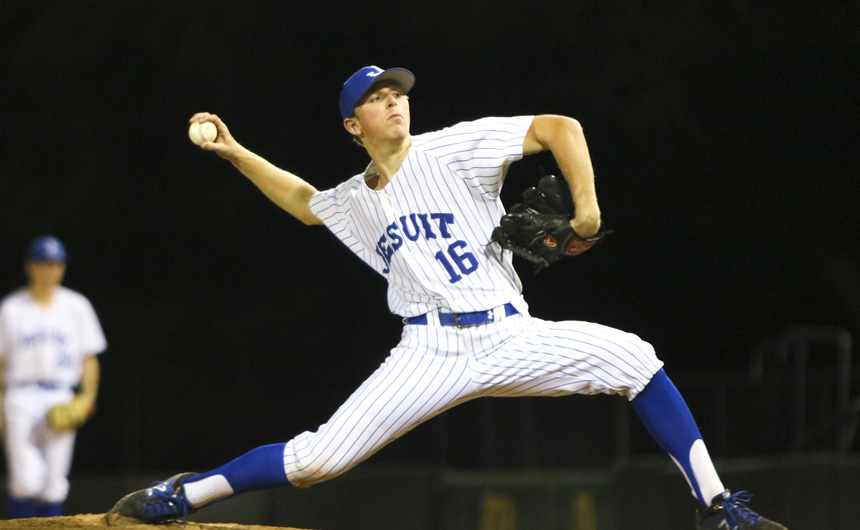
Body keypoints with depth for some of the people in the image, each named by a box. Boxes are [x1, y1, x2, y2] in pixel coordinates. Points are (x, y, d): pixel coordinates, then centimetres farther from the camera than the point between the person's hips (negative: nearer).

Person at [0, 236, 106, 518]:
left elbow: (89, 357, 11)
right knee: (27, 481, -14)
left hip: (62, 400, 2)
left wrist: (87, 397, -2)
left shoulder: (77, 306, 10)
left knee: (54, 484, 1)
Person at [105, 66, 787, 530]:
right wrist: (237, 154, 30)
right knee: (320, 457, -13)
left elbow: (560, 128, -5)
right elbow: (305, 201, 39)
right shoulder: (355, 201, 15)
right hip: (433, 352, 1)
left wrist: (586, 210, -15)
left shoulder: (455, 149, 2)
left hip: (512, 340, -1)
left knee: (632, 356, -18)